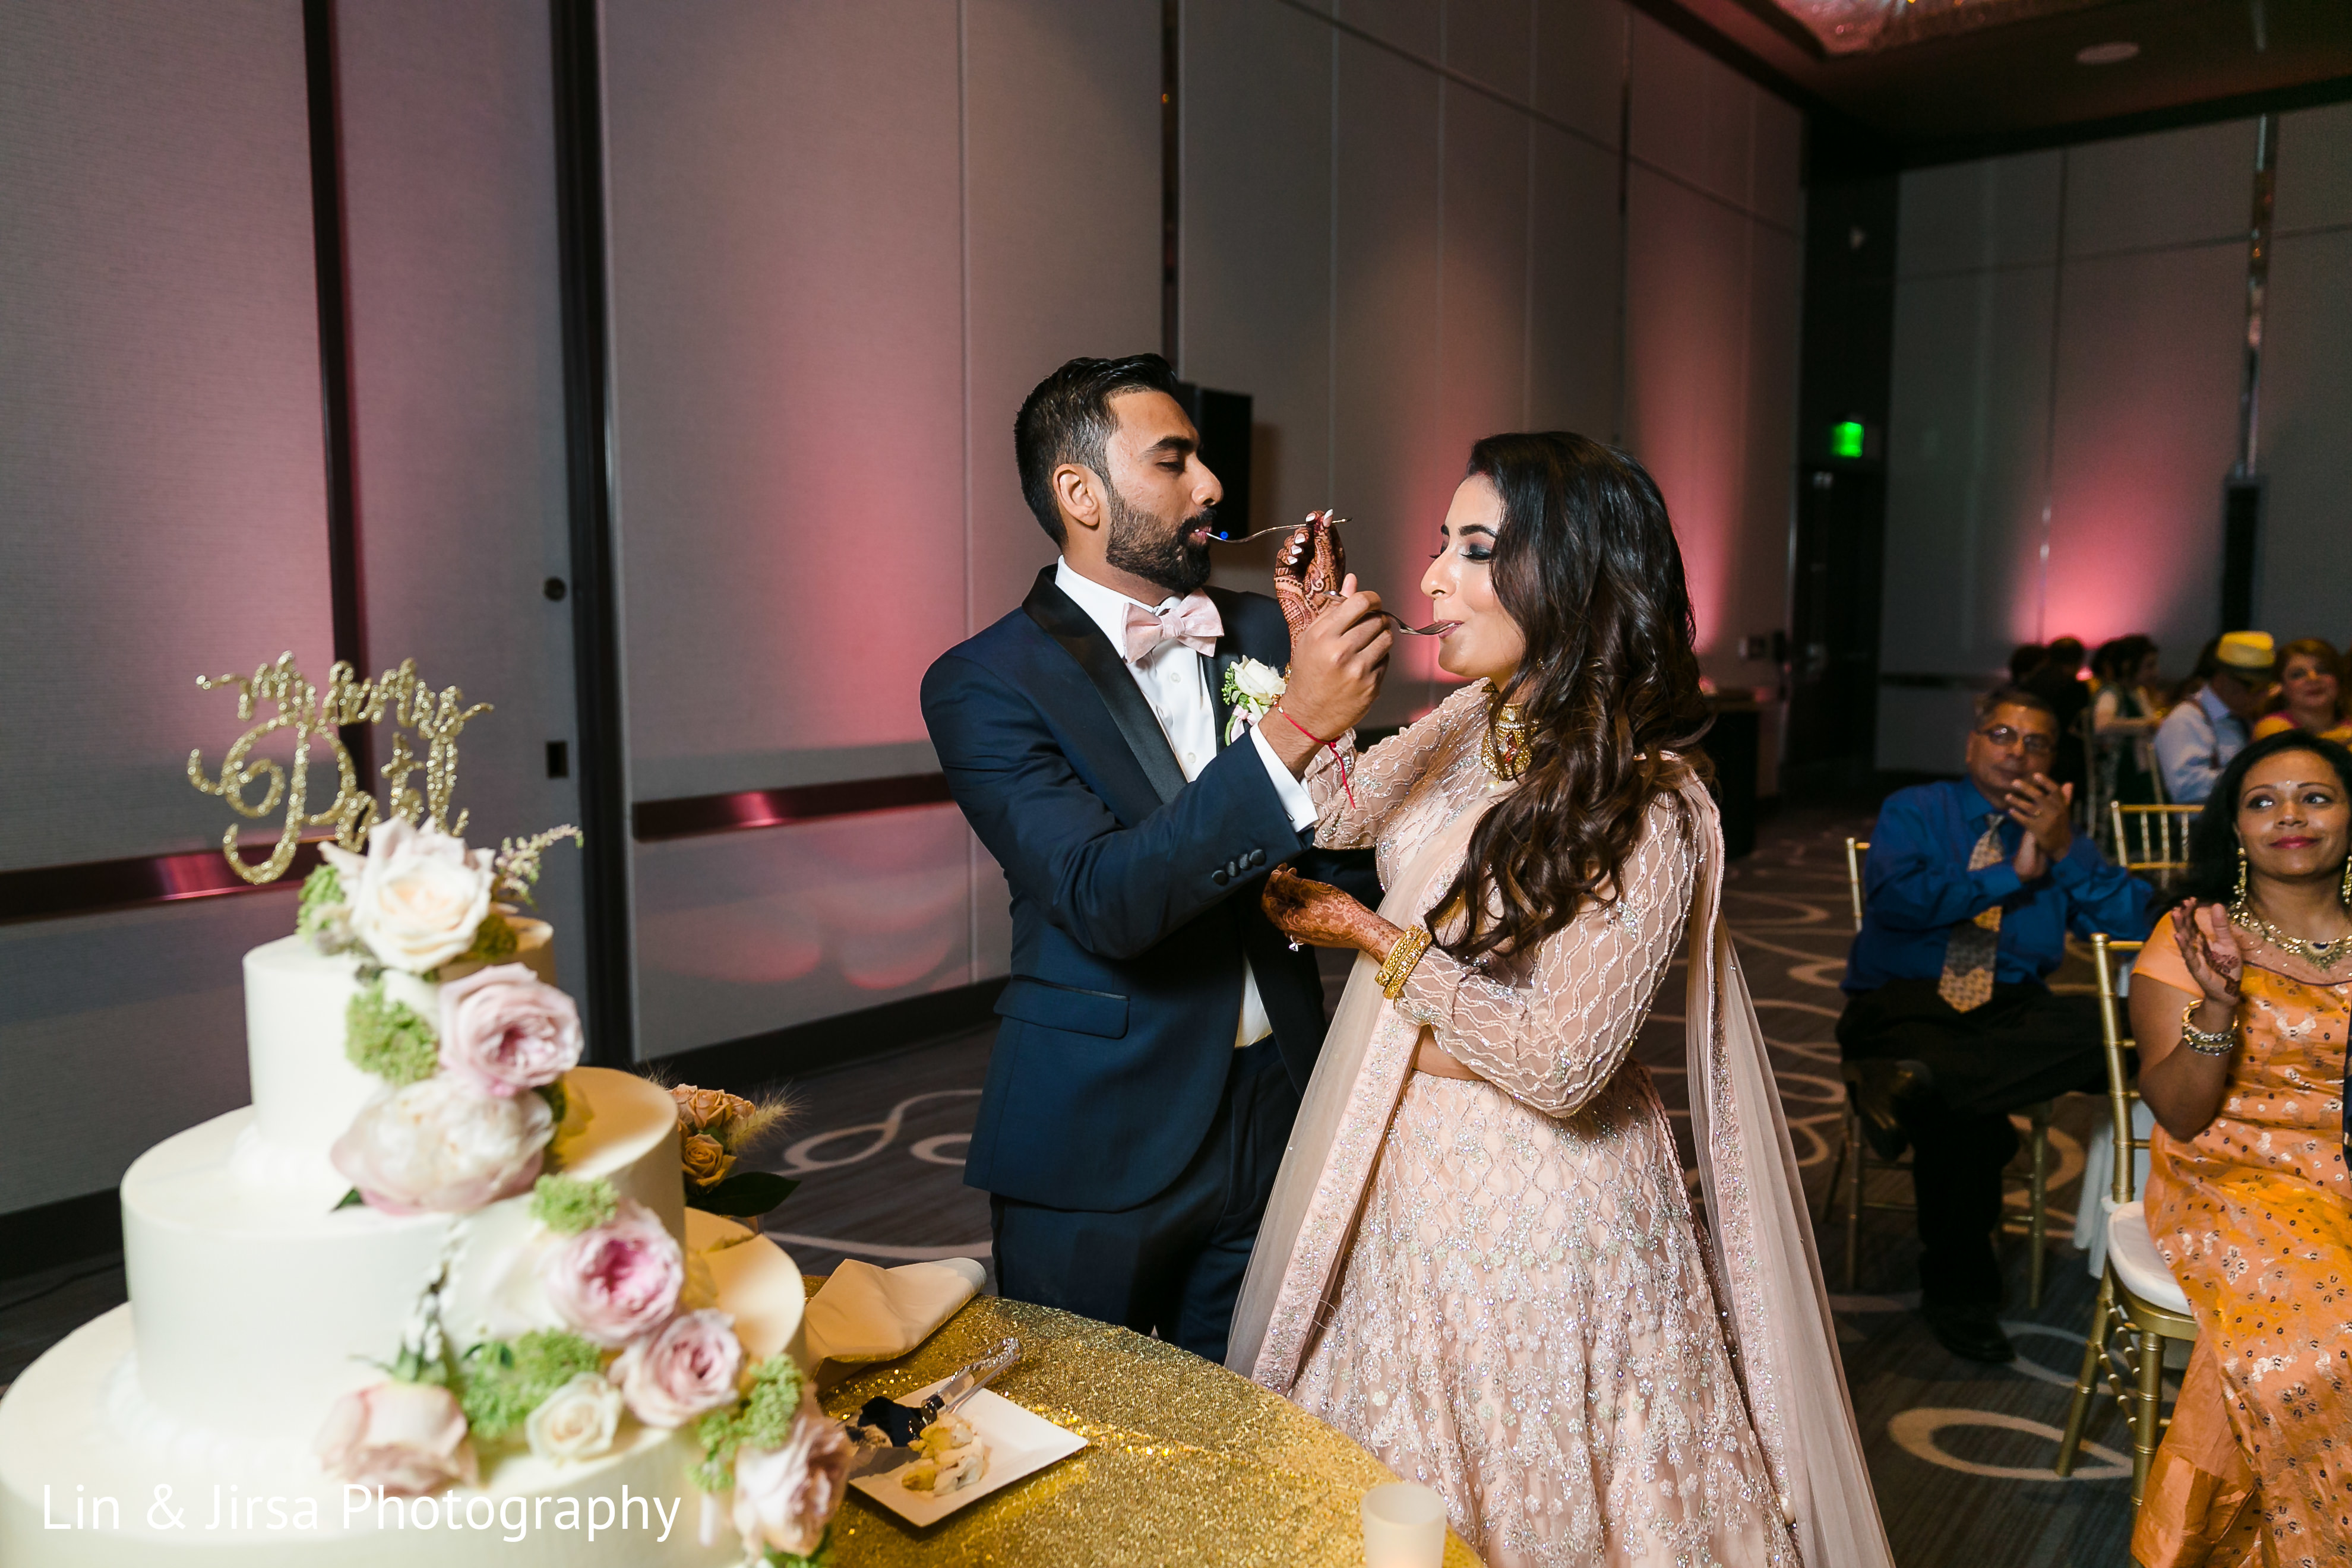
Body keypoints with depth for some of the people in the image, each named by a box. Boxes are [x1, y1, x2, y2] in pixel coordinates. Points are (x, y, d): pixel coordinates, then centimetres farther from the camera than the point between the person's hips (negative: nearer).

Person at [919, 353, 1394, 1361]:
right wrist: (1293, 729, -30)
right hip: (1096, 1147, -4)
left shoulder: (1261, 632, 5)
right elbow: (1104, 901, -24)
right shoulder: (983, 685, -11)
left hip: (1274, 1114, 4)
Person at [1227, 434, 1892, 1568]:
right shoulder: (1467, 727, -1)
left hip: (1537, 1206, -7)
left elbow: (1558, 1066, -24)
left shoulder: (1649, 805, -23)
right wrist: (1308, 638, -10)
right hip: (1409, 1169, 7)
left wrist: (1375, 939, -17)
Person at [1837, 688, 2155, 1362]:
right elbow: (1893, 898, -12)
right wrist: (2012, 875, -8)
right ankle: (1959, 1291, -14)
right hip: (1903, 1003, -3)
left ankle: (1918, 1082, -40)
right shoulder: (1913, 812, 9)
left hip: (2009, 1009, 3)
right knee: (1966, 1110, -33)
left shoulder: (2059, 837, 17)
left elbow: (2133, 920, 3)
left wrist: (2064, 850, -9)